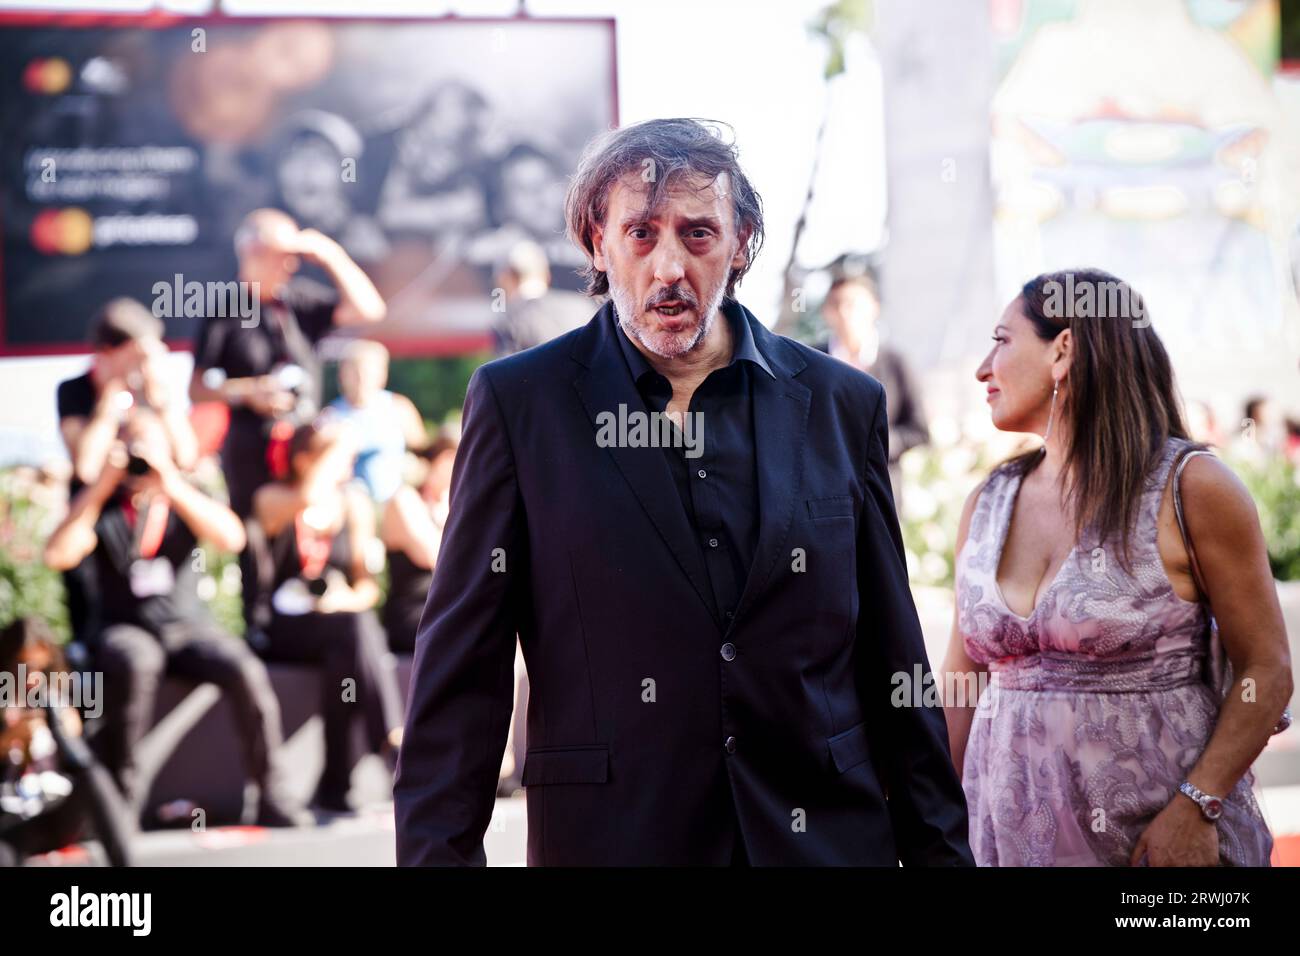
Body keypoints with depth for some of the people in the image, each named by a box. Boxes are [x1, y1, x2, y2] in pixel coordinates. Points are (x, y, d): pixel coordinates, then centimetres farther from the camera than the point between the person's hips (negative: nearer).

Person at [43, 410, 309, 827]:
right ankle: (122, 786, -23)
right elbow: (57, 555, -16)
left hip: (189, 625, 2)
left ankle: (271, 793, -15)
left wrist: (172, 486, -21)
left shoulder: (187, 495, 6)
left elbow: (232, 538, -15)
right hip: (127, 630, -2)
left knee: (246, 672, -28)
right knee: (135, 662, -38)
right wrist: (99, 489, -16)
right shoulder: (103, 505, 2)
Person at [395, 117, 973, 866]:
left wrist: (941, 850, 5)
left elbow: (893, 665, 8)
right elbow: (462, 670, -2)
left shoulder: (841, 404, 5)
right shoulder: (520, 403, -1)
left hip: (827, 834, 2)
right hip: (612, 837, -2)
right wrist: (437, 851, -8)